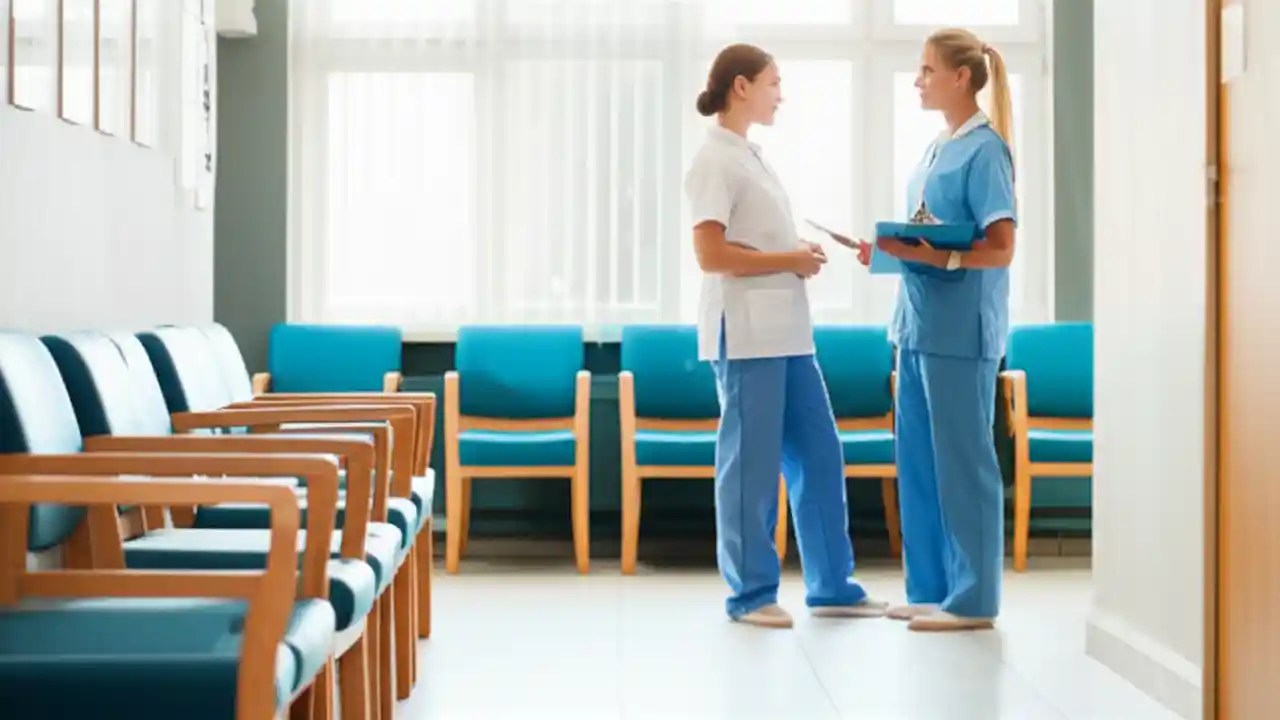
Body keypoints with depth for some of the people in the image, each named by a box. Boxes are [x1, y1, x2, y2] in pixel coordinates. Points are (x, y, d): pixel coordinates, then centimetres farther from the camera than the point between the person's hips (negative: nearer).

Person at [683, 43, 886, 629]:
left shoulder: (750, 157, 18)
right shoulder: (716, 160, -10)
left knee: (819, 453, 10)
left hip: (786, 331, 9)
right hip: (746, 333, -9)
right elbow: (710, 255, -18)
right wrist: (790, 261, -12)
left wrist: (801, 257, 5)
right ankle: (750, 594, 8)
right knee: (752, 462, -2)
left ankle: (831, 586, 18)